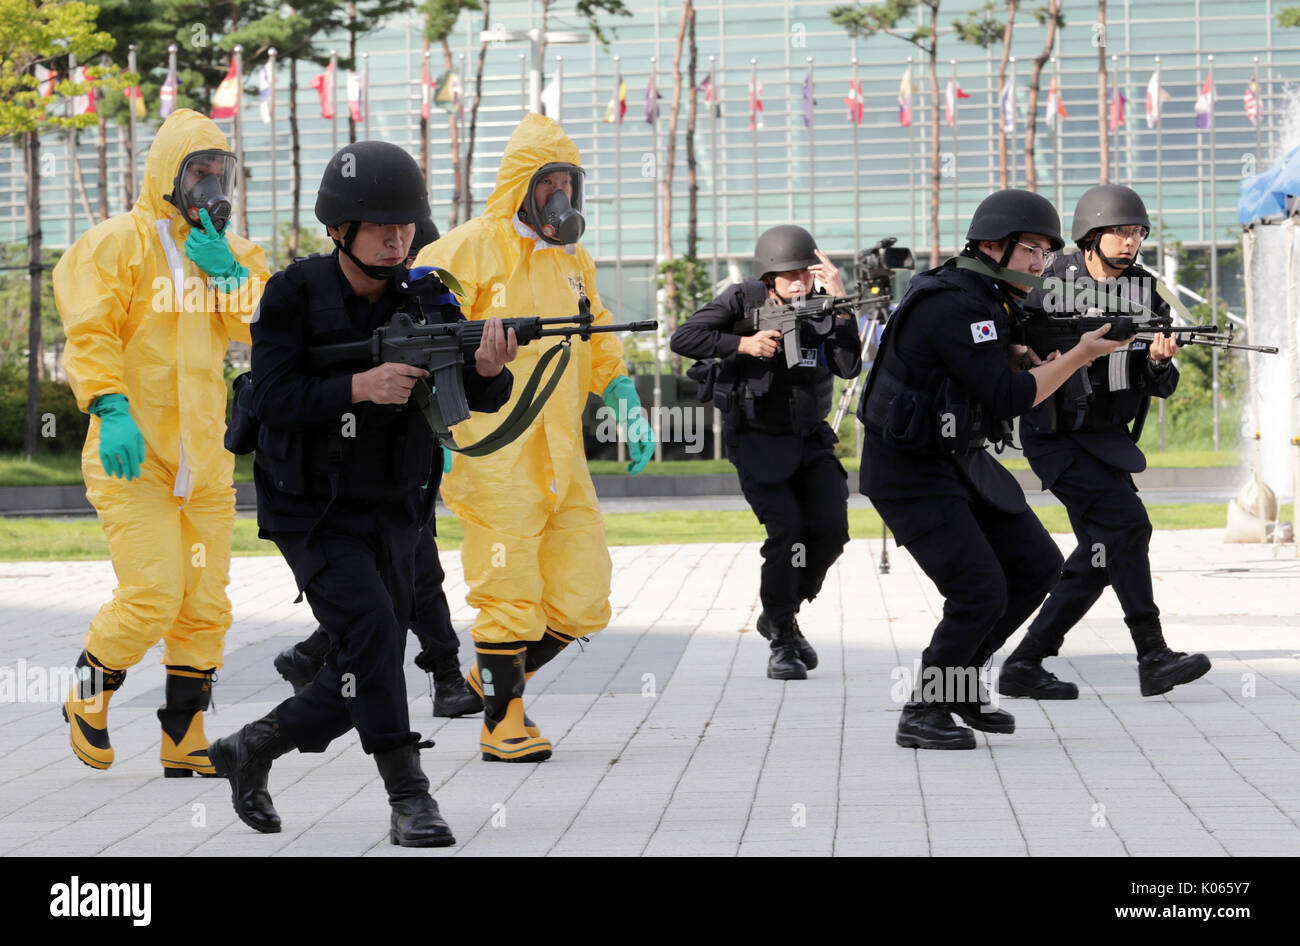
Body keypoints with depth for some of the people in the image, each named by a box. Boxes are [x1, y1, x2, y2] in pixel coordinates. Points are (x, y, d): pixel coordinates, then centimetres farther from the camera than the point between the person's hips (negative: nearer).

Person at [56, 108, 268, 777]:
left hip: (204, 458, 6)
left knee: (204, 607, 6)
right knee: (151, 595, -15)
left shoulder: (230, 252, 15)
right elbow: (91, 333, -12)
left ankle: (184, 739, 17)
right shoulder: (118, 244, -4)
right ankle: (89, 695, 11)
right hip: (134, 453, -6)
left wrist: (227, 271, -12)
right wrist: (111, 410, -25)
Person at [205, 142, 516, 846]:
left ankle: (250, 750, 30)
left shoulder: (426, 299, -4)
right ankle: (409, 800, -19)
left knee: (361, 681, 7)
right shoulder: (295, 295, -13)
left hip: (392, 516, 5)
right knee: (371, 628, -25)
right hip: (314, 514, -5)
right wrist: (361, 387, -32)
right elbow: (272, 400, -20)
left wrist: (490, 368, -38)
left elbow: (479, 397, -14)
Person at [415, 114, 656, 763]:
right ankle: (503, 721, 10)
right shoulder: (467, 251, -4)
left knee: (582, 602, 4)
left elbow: (600, 350, 28)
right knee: (508, 594, -5)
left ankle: (494, 678, 25)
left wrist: (628, 409, 16)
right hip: (494, 457, -7)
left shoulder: (573, 261, 18)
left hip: (561, 459, 7)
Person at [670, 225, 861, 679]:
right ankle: (782, 640, -2)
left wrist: (840, 304, -27)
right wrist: (742, 344, -24)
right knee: (787, 531, -17)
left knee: (831, 528, -10)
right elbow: (683, 338, -14)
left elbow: (849, 366, -19)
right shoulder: (742, 301, -8)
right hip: (757, 442, -3)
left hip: (811, 442, 3)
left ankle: (781, 615, 15)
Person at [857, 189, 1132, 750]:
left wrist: (1023, 357, 1)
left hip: (960, 460, 10)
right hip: (909, 476, -10)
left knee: (1038, 566, 9)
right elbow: (1010, 397, -25)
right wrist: (1079, 355, -16)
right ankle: (923, 713, 0)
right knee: (981, 593, -16)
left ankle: (961, 676, 20)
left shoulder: (982, 298, 7)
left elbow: (997, 362, 22)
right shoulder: (956, 307, -23)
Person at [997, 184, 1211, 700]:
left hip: (1108, 438, 7)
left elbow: (1161, 387, 0)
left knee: (1101, 551, 5)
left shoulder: (1145, 293, 4)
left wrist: (1159, 362, -21)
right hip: (1058, 437, -7)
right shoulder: (1052, 284, -7)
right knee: (1125, 522, -20)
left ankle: (1025, 664, 12)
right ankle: (1154, 658, -19)